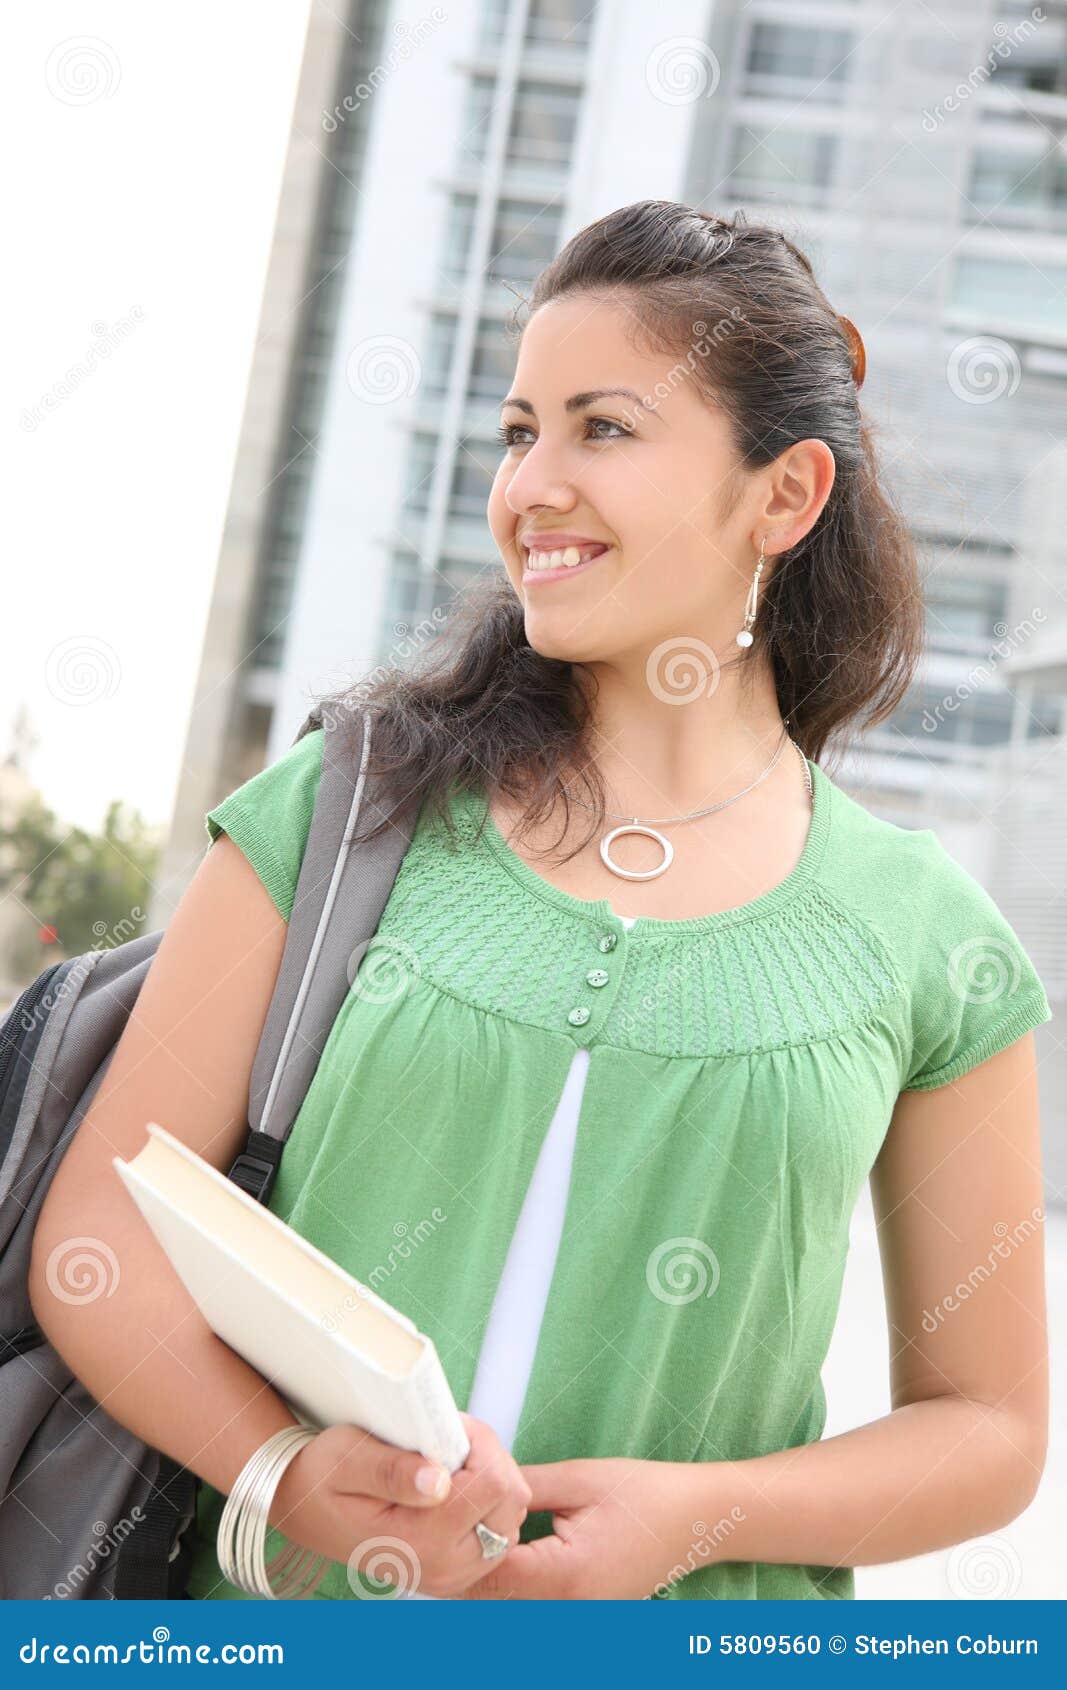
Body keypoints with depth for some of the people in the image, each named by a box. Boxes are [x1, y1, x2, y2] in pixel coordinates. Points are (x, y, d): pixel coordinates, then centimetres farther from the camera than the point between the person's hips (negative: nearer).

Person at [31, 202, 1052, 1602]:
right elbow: (100, 1236, -3)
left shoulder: (929, 946, -3)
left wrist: (704, 1513, -13)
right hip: (282, 1597, 1)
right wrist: (288, 1473, -20)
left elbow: (989, 1426, 3)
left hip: (682, 1632, 0)